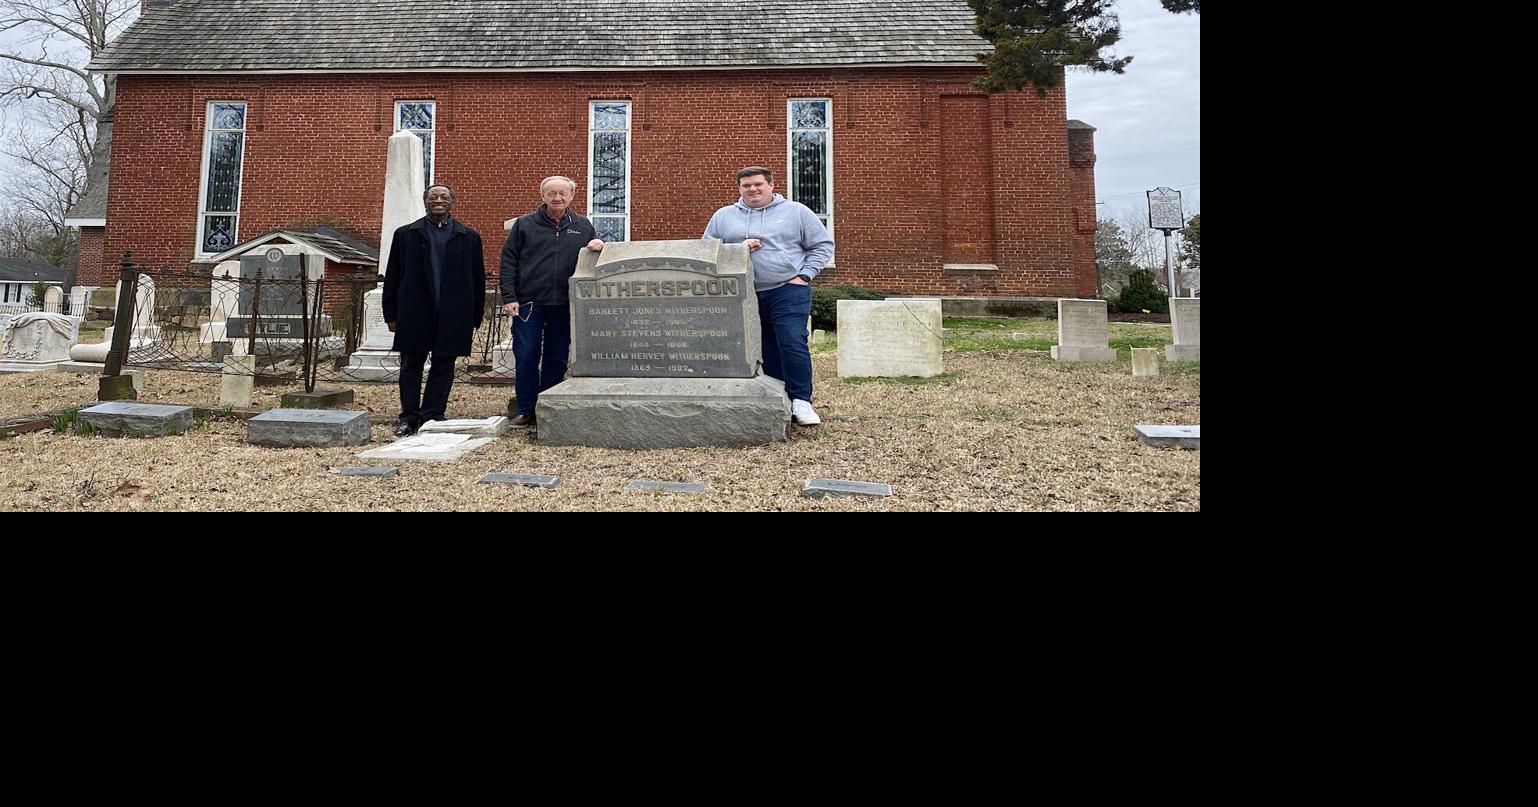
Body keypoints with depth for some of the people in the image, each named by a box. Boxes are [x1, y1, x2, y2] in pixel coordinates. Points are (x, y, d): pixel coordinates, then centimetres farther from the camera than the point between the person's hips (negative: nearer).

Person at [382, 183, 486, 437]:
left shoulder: (469, 238, 8)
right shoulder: (405, 235, 9)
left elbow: (478, 280, 7)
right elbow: (392, 278, 8)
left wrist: (475, 318, 3)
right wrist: (391, 315, 3)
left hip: (452, 316, 0)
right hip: (415, 314, 0)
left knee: (443, 368, 4)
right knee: (411, 366, 4)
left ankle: (432, 417, 13)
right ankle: (409, 418, 13)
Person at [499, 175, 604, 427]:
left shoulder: (583, 227, 11)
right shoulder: (524, 224, 6)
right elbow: (508, 262, 4)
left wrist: (600, 246, -5)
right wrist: (509, 297, -6)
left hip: (564, 305, 2)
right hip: (528, 303, -1)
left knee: (557, 359, 6)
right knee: (526, 358, -3)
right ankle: (526, 410, 8)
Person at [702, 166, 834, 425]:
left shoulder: (796, 212, 8)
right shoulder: (723, 216, 13)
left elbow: (823, 245, 9)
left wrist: (804, 275, -3)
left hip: (788, 290, -3)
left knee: (793, 344, -16)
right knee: (766, 352, 4)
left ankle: (801, 402, -11)